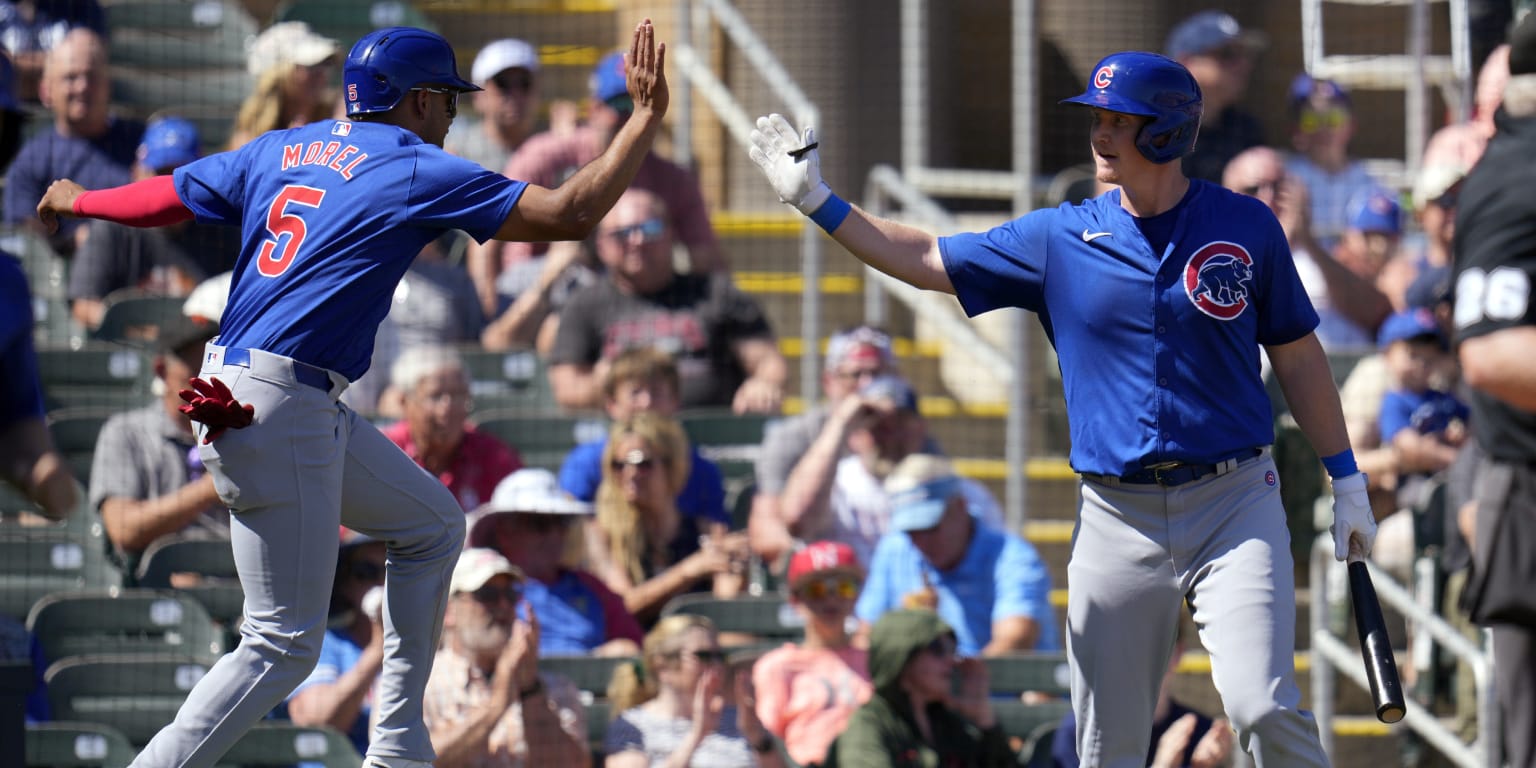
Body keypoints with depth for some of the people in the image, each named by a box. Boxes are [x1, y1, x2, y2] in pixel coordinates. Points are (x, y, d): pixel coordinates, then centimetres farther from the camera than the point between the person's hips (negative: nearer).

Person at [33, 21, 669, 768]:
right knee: (282, 646, -6)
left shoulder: (278, 151, 13)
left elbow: (161, 196, 20)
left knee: (433, 523, 23)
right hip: (275, 416, -10)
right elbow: (571, 213, -12)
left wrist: (77, 200, 39)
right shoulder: (416, 171, -7)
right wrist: (646, 118, -3)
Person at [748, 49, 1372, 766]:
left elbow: (1298, 356, 8)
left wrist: (1346, 480, 8)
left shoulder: (1245, 226, 1)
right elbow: (925, 260, 9)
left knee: (1262, 709, -21)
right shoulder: (1060, 239, 5)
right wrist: (817, 199, 3)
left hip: (1233, 500, -3)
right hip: (1116, 514, 3)